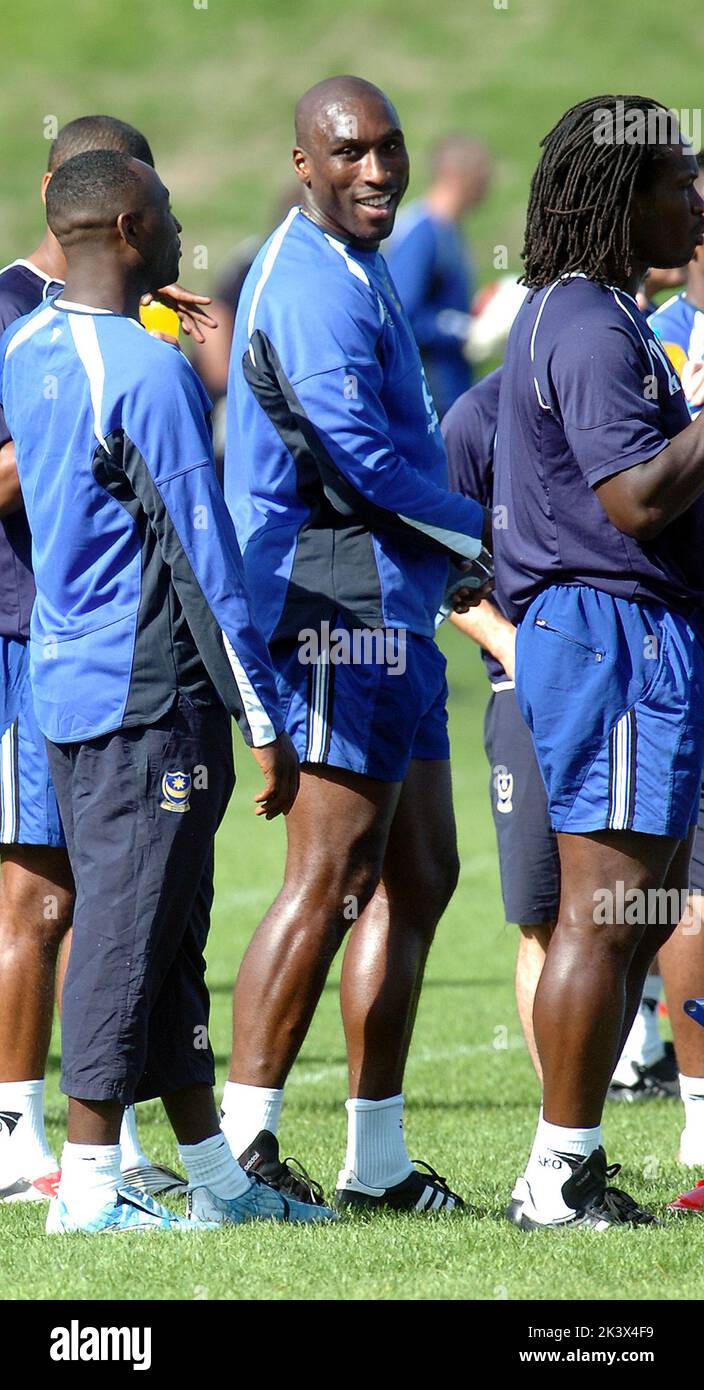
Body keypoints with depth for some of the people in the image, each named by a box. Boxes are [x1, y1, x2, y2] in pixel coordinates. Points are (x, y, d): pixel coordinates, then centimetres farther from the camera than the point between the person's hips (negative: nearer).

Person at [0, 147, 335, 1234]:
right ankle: (90, 1185, -3)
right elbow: (206, 559, -16)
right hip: (149, 694, -9)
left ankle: (215, 1175, 19)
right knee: (129, 928, -5)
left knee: (163, 934, 13)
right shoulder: (150, 372, -16)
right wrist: (265, 718, -12)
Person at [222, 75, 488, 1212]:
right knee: (330, 882, -10)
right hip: (343, 614, -11)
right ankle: (241, 1141, -8)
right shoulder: (316, 284, -14)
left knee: (417, 880, 12)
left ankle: (378, 1160, 15)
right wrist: (488, 533, -8)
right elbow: (360, 451, -20)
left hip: (390, 616, 11)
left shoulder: (357, 273, 19)